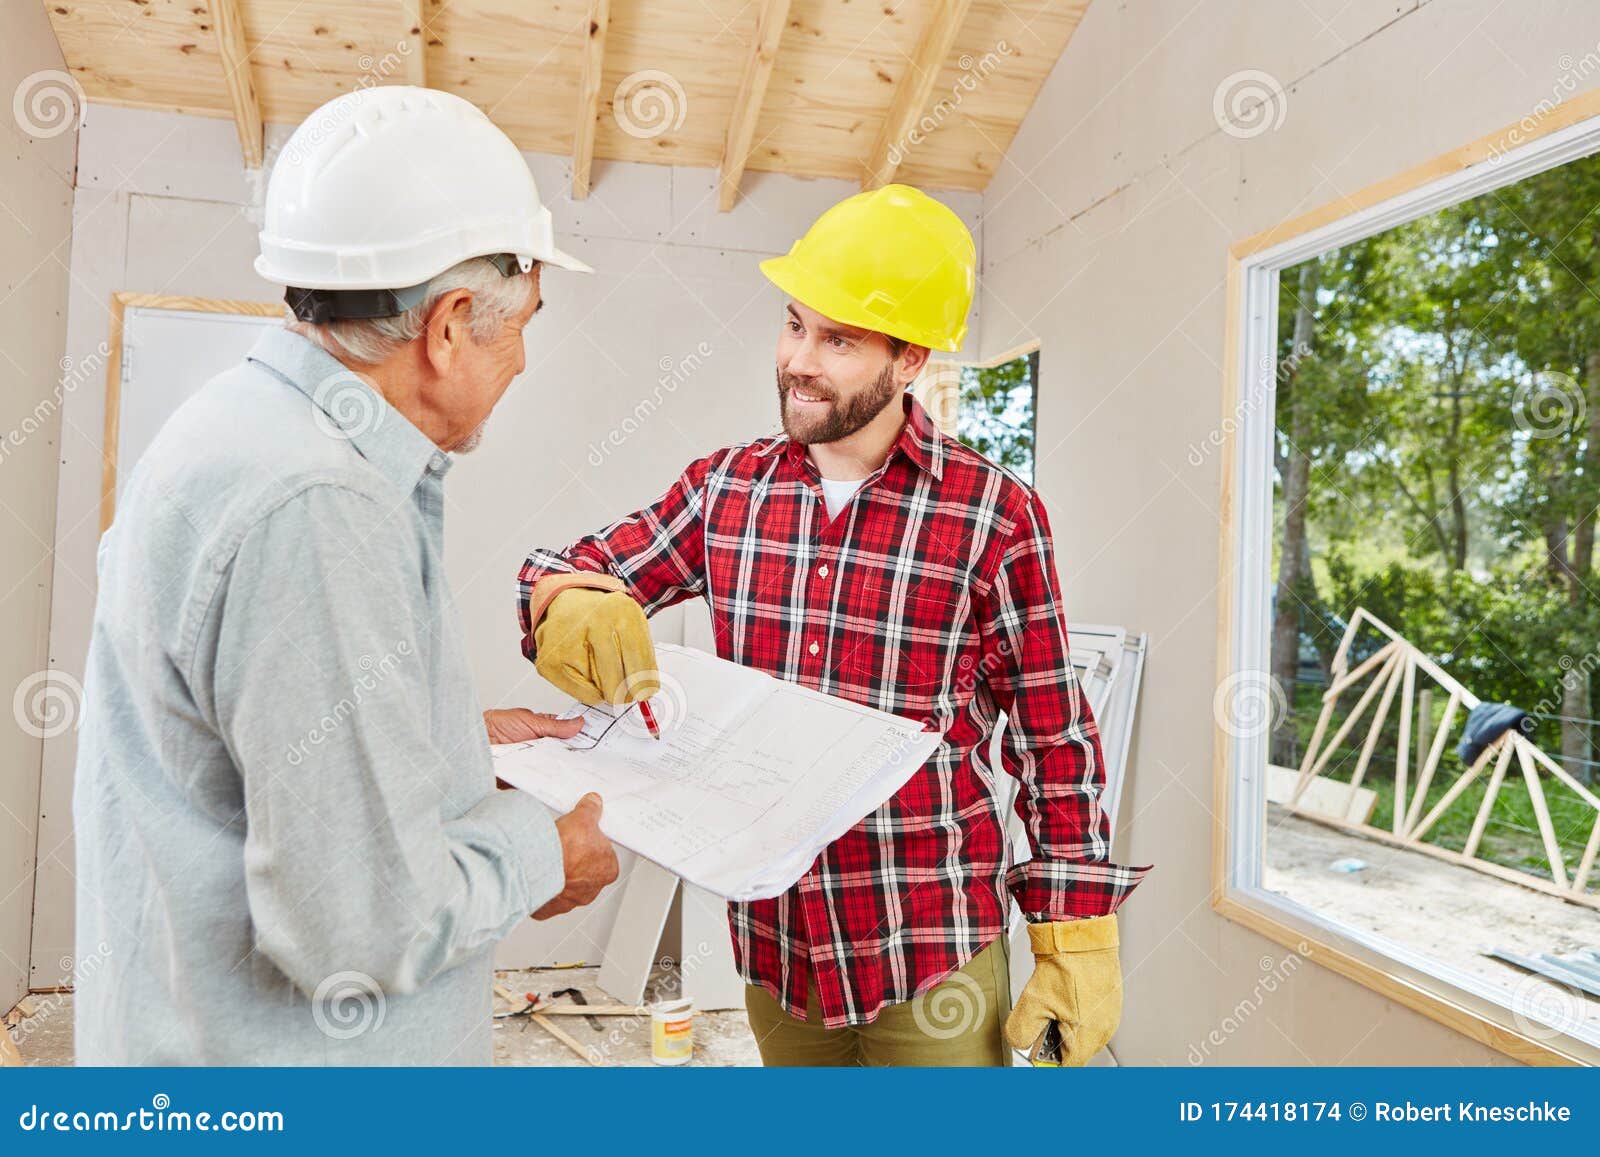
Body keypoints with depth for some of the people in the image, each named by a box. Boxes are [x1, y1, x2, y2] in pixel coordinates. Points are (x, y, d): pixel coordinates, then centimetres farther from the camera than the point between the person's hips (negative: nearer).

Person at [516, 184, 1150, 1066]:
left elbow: (1054, 739, -4)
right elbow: (569, 574, 5)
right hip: (771, 945, 4)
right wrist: (573, 609, -19)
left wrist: (1077, 942, -4)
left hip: (934, 959, -3)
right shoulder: (726, 488, 1)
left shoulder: (995, 517, -10)